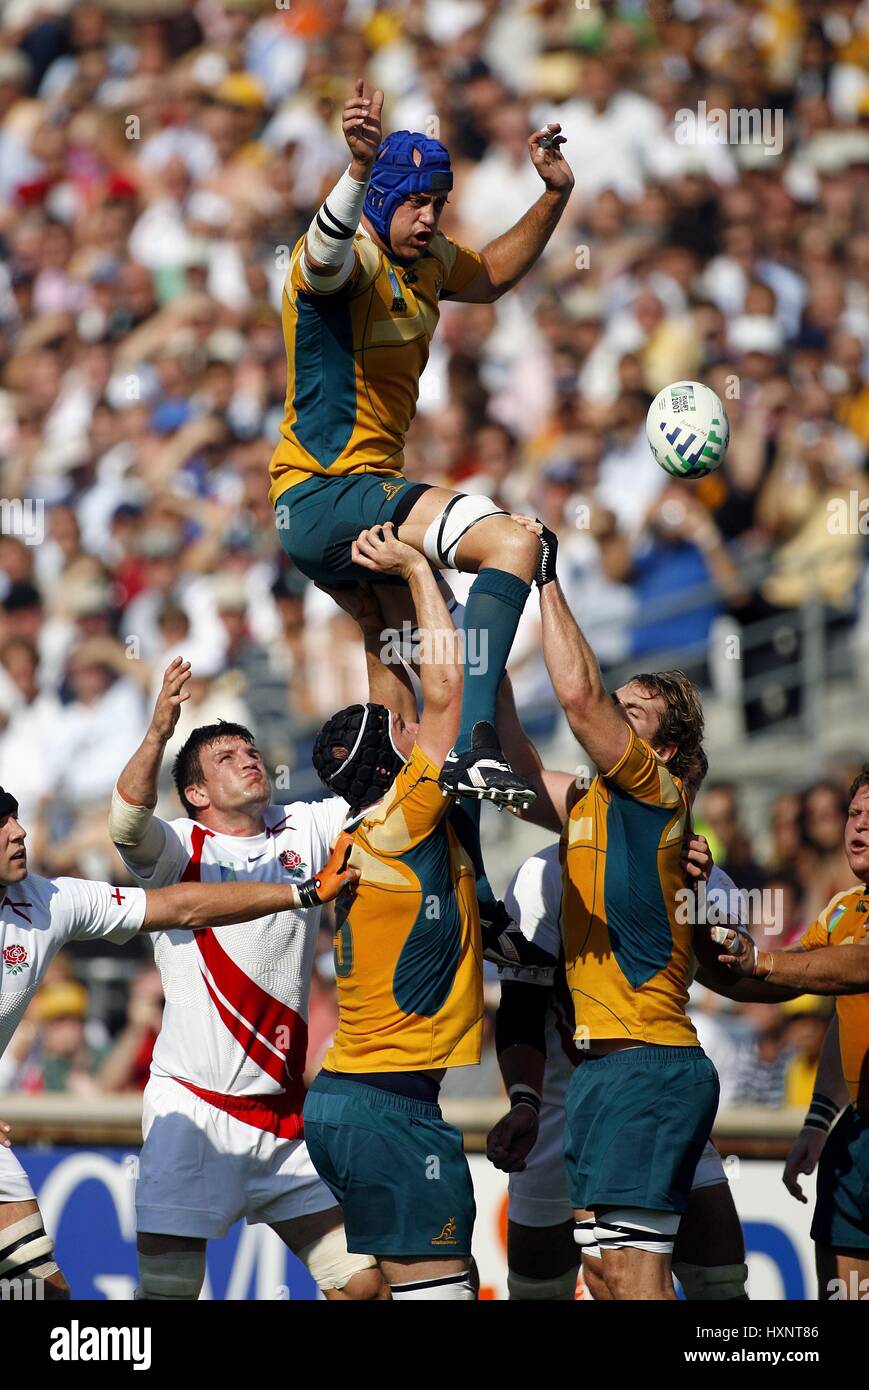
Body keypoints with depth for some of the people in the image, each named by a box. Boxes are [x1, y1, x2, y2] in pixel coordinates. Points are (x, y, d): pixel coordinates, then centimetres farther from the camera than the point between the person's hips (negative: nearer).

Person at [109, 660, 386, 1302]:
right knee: (168, 1287, -10)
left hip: (285, 1117, 4)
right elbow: (126, 820, -23)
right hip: (192, 1112, -4)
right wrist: (159, 733, -37)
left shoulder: (304, 829, 10)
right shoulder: (180, 847, -2)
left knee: (364, 1283, 1)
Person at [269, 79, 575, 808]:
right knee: (513, 542, -28)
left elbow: (490, 277, 34)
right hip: (324, 495, -10)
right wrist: (361, 166, -60)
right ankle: (474, 745, -40)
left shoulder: (425, 260, 12)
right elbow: (327, 254, -41)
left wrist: (555, 196, 21)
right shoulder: (352, 257, -15)